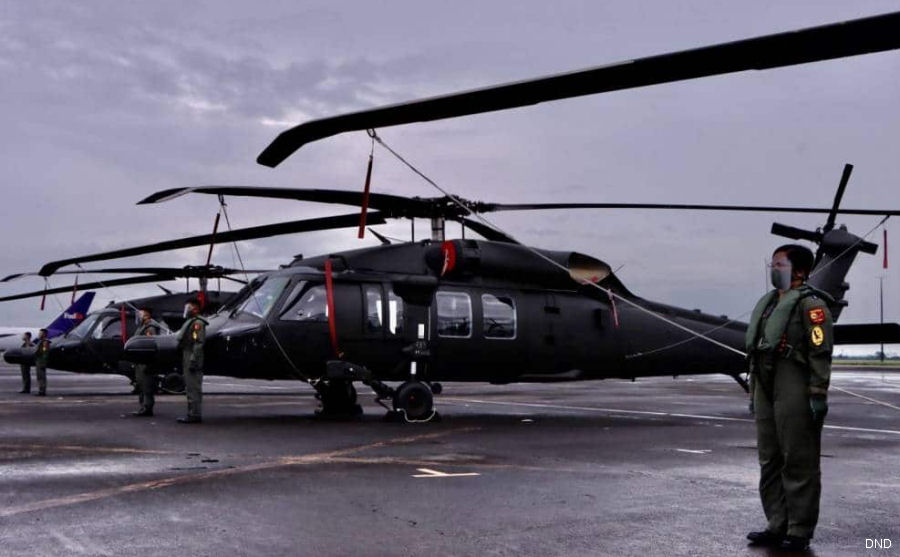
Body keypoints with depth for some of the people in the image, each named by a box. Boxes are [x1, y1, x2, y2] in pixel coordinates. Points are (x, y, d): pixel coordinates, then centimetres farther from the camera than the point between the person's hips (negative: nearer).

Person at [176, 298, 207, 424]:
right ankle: (192, 413, 19)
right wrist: (185, 362, 22)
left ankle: (195, 415, -8)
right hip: (187, 360, 11)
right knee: (190, 388, 13)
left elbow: (198, 343, -21)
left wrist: (193, 361, -25)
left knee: (193, 387, -9)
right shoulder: (190, 322, 20)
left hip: (192, 360, -11)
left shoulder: (197, 323, -13)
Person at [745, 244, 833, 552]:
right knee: (770, 461, 11)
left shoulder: (810, 304, -7)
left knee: (798, 462, -2)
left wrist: (818, 395, -18)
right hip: (766, 389, 9)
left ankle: (800, 531, 5)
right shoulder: (767, 303, 19)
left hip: (794, 389, -9)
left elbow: (820, 353, -13)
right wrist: (754, 392, 20)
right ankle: (777, 526, 20)